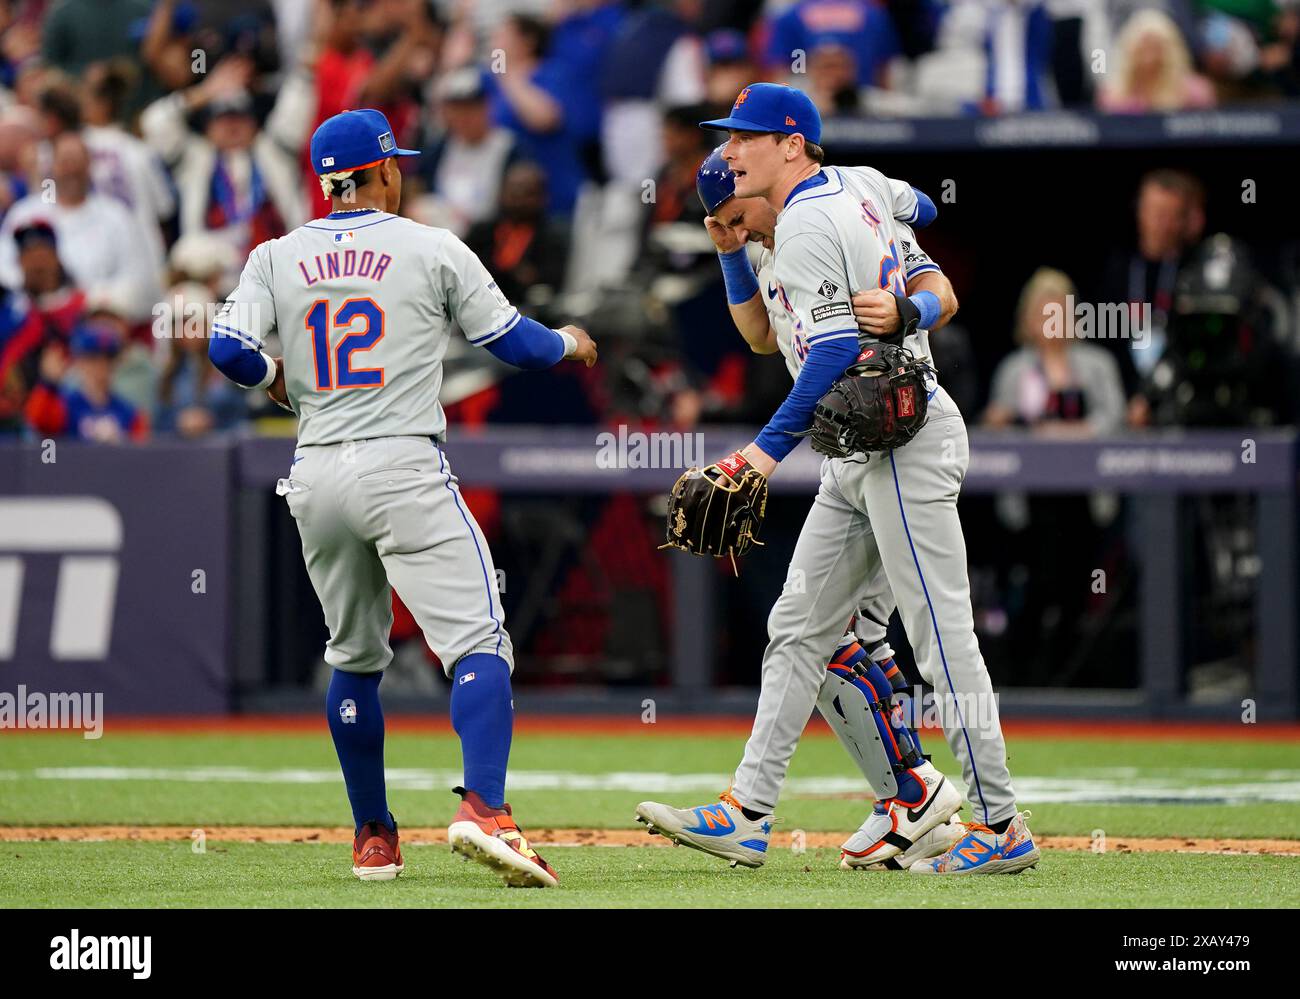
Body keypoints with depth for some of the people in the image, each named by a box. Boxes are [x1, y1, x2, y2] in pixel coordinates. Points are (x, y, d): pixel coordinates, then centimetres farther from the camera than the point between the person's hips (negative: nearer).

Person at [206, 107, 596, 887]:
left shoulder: (277, 258, 8)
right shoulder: (432, 249, 1)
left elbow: (229, 348, -3)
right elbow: (514, 342, 5)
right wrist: (571, 342, 27)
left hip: (318, 477, 5)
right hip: (404, 468, -4)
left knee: (356, 658, 20)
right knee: (478, 643, -9)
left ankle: (374, 838, 22)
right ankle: (484, 808, -30)